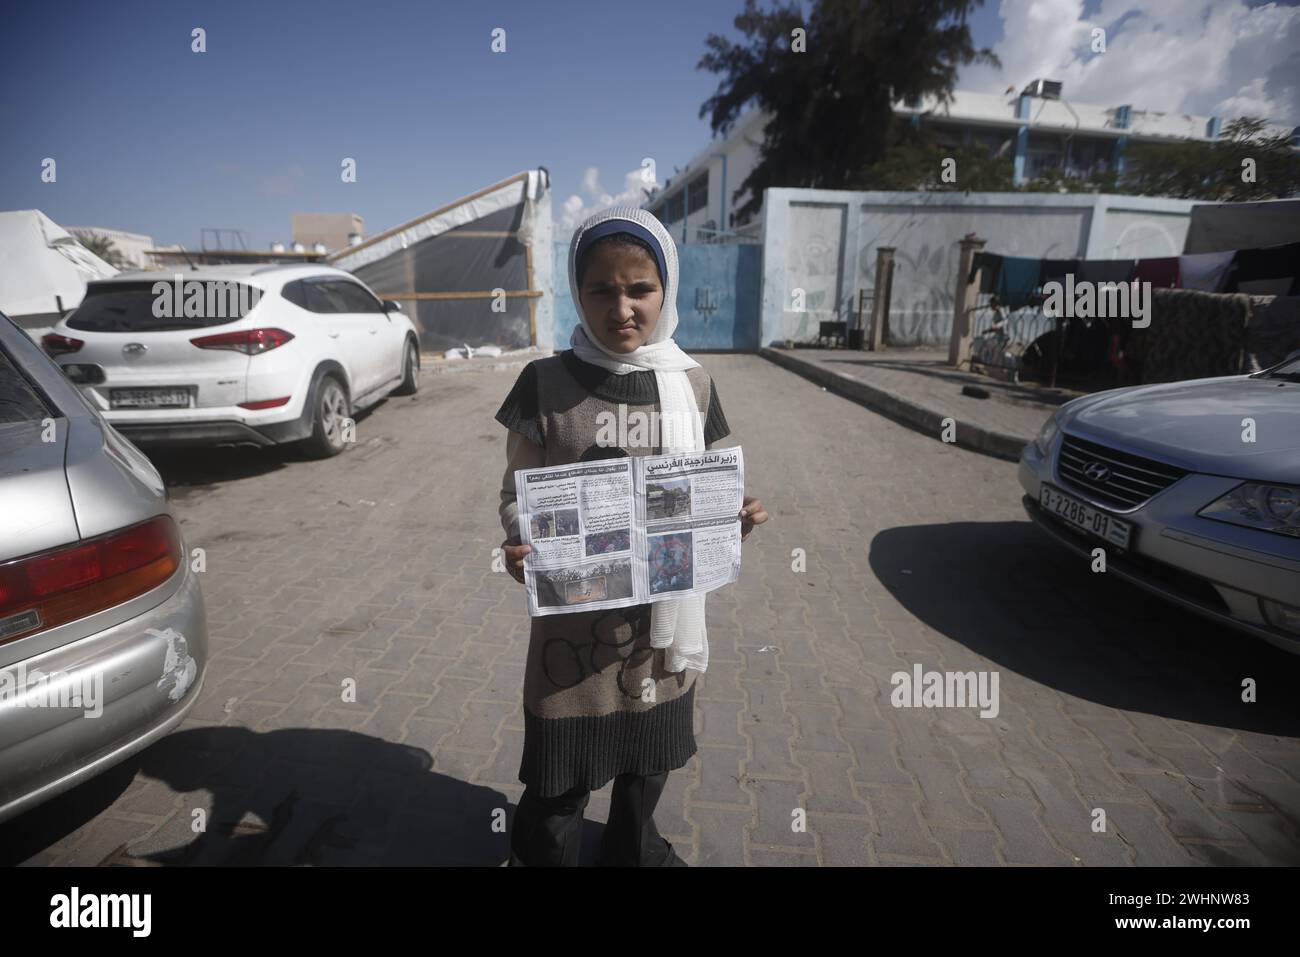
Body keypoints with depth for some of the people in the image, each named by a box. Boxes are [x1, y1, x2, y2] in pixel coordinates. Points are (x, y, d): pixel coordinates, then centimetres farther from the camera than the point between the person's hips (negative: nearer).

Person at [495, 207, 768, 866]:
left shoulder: (691, 384, -2)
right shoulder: (545, 382, -10)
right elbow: (517, 492, -4)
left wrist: (735, 519, -13)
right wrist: (520, 545, -24)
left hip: (664, 610, 3)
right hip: (574, 614, -3)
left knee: (648, 760, 23)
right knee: (561, 781, 8)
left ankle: (633, 848, 53)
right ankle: (539, 854, 41)